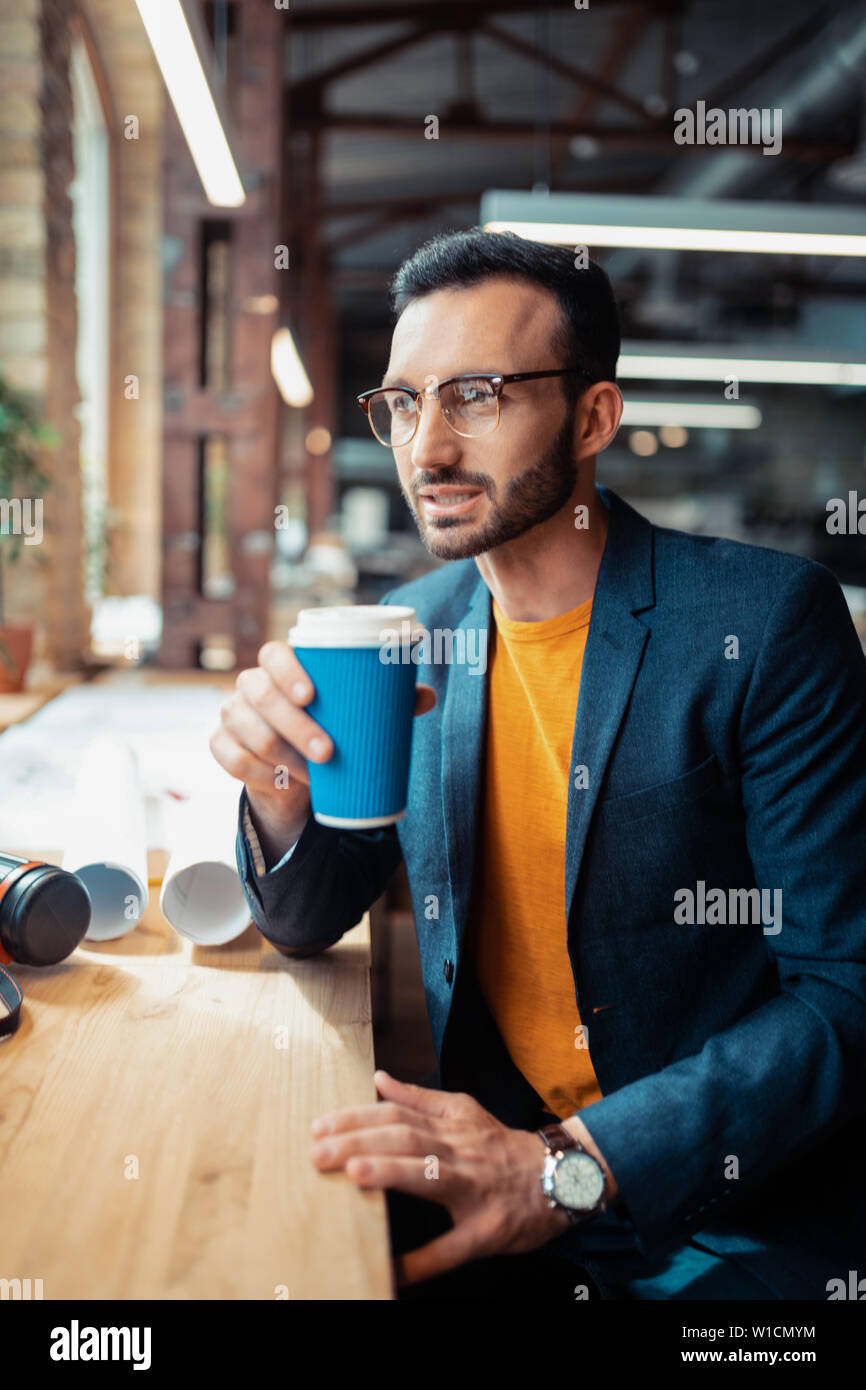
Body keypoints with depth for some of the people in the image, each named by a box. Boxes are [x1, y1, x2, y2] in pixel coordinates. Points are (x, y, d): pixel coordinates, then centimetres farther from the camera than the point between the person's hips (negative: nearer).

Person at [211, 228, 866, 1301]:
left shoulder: (765, 618, -14)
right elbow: (309, 923, 6)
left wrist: (572, 1166, -24)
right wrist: (282, 797, -16)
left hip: (736, 1221, -4)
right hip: (491, 1156, 4)